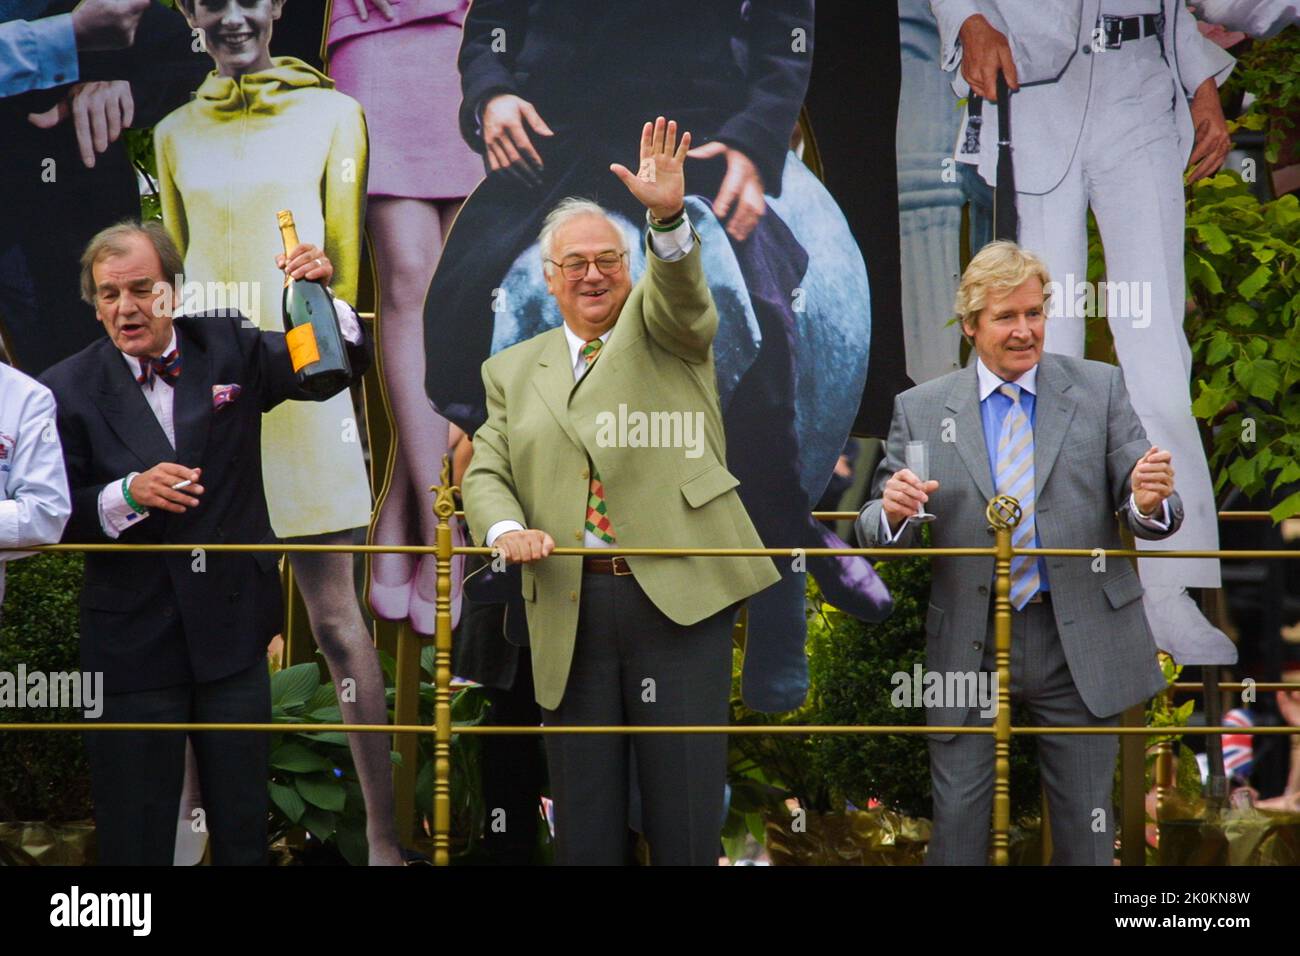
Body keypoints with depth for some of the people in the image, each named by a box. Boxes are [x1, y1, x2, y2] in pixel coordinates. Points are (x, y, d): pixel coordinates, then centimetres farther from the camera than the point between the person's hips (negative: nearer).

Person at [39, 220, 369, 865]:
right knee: (134, 837, 6)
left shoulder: (227, 348, 1)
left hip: (232, 631, 2)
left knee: (243, 826, 12)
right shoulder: (69, 389, -4)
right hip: (132, 638, -2)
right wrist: (129, 493, -23)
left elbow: (340, 366, -2)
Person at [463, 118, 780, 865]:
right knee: (585, 816, 5)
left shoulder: (663, 330, 10)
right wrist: (507, 530, -10)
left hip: (679, 593, -2)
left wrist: (670, 215, -32)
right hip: (570, 608, 2)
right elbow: (486, 473, 13)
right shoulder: (515, 371, 17)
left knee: (687, 806, -3)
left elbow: (681, 293, -11)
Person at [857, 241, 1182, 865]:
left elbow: (1146, 513, 1)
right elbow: (878, 532, 5)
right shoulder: (921, 410, 4)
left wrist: (1149, 503, -24)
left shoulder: (1099, 389, 3)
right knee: (958, 821, 3)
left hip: (1079, 645, 0)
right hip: (968, 647, 0)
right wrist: (892, 512, -19)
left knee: (1085, 824, 7)